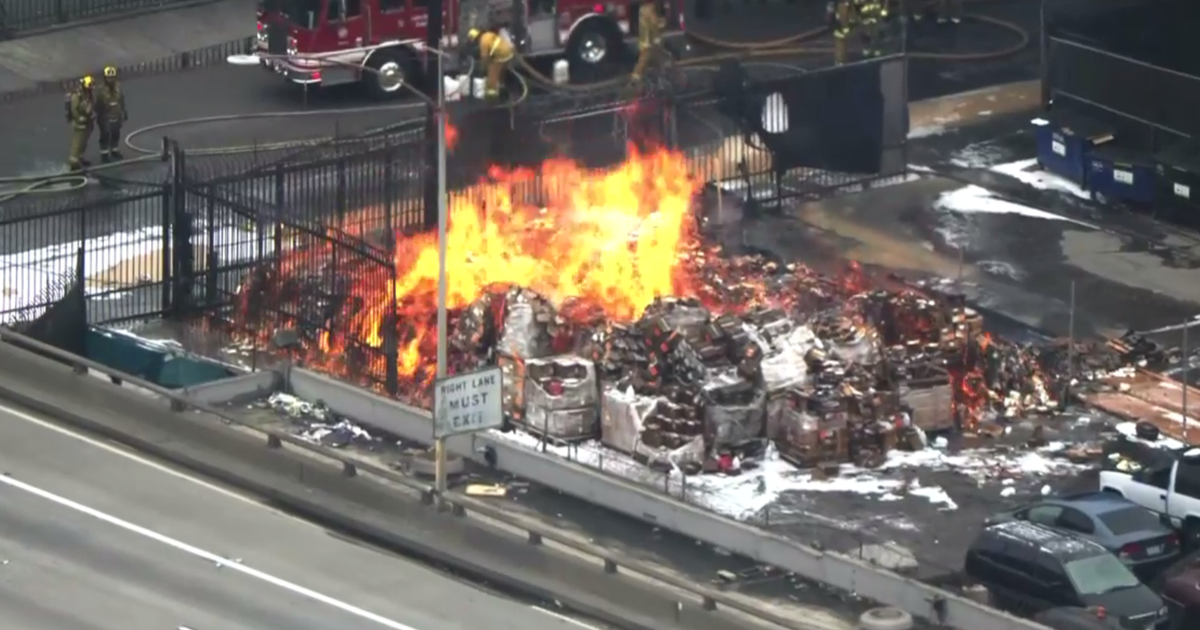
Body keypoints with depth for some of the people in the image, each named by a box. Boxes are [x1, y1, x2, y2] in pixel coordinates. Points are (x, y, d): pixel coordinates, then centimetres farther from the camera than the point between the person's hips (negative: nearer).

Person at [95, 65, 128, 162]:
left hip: (116, 116, 5)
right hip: (105, 118, -5)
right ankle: (104, 154, 19)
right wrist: (98, 116, -15)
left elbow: (122, 101, 7)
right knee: (105, 136, 5)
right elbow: (98, 105, -16)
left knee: (116, 134, 20)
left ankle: (115, 151, 39)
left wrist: (124, 112, 11)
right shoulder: (100, 90, -21)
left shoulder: (118, 87, -4)